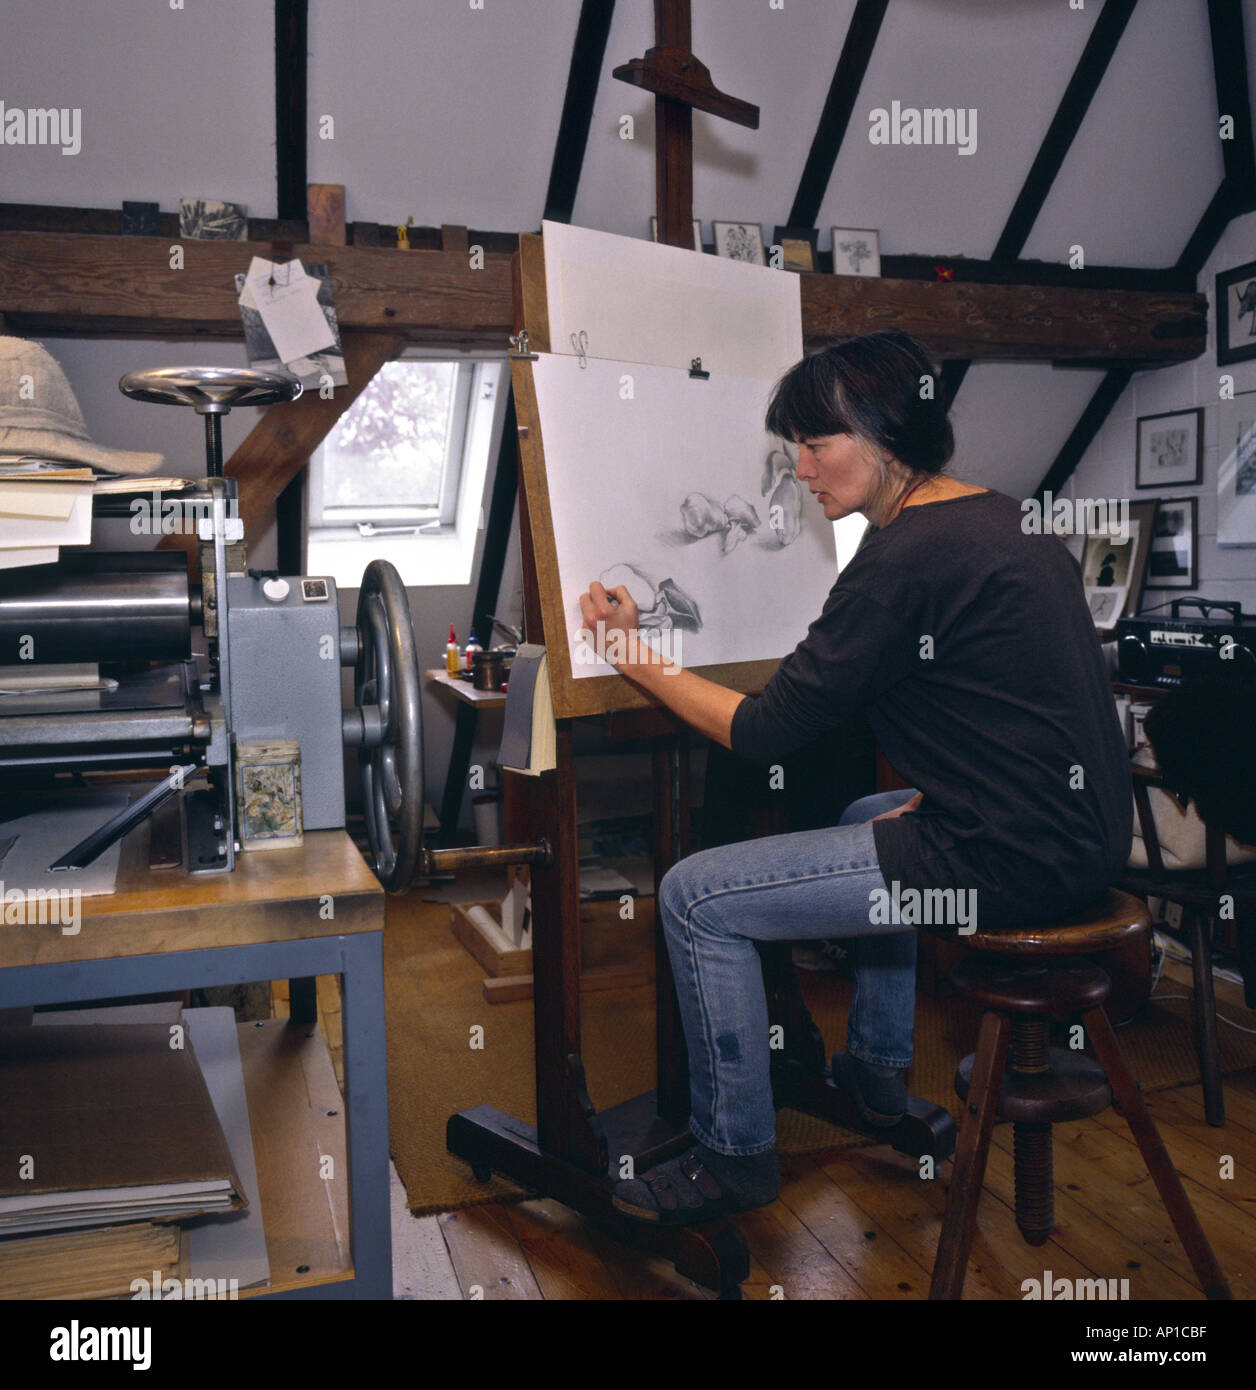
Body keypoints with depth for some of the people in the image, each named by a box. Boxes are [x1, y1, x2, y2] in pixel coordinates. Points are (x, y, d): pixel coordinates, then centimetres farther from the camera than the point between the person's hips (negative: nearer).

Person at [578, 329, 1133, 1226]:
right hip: (1080, 829, 10)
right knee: (870, 817, 37)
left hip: (1011, 862, -10)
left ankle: (734, 1155, 13)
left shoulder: (908, 559, -19)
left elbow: (766, 732, -15)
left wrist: (638, 658, -5)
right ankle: (878, 1068, 44)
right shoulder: (1005, 517, 10)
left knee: (696, 897, -5)